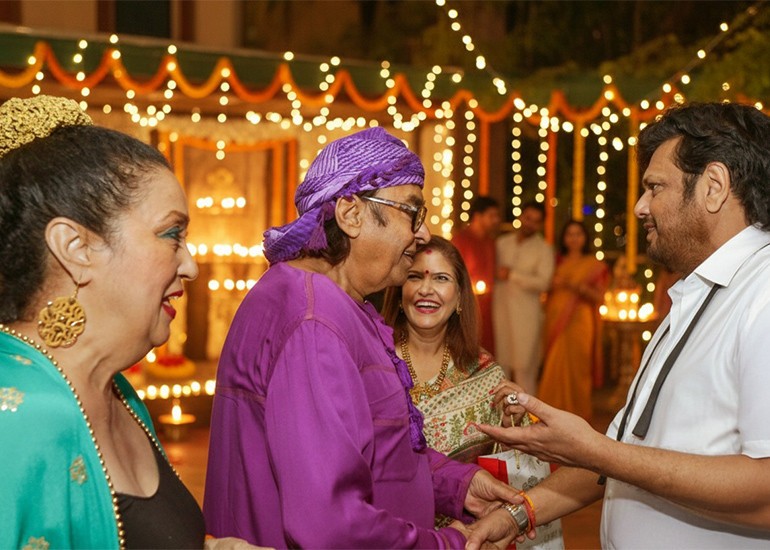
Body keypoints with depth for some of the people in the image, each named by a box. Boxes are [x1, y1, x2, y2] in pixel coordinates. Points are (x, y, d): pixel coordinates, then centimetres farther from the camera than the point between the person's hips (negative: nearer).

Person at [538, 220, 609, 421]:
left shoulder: (593, 265, 3)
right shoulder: (558, 262, 14)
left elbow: (599, 297, -2)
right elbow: (548, 291, 20)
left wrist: (579, 287, -17)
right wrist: (553, 285, -3)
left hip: (578, 323, -4)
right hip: (555, 321, 4)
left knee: (575, 367, -4)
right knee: (554, 368, 2)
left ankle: (576, 413, 6)